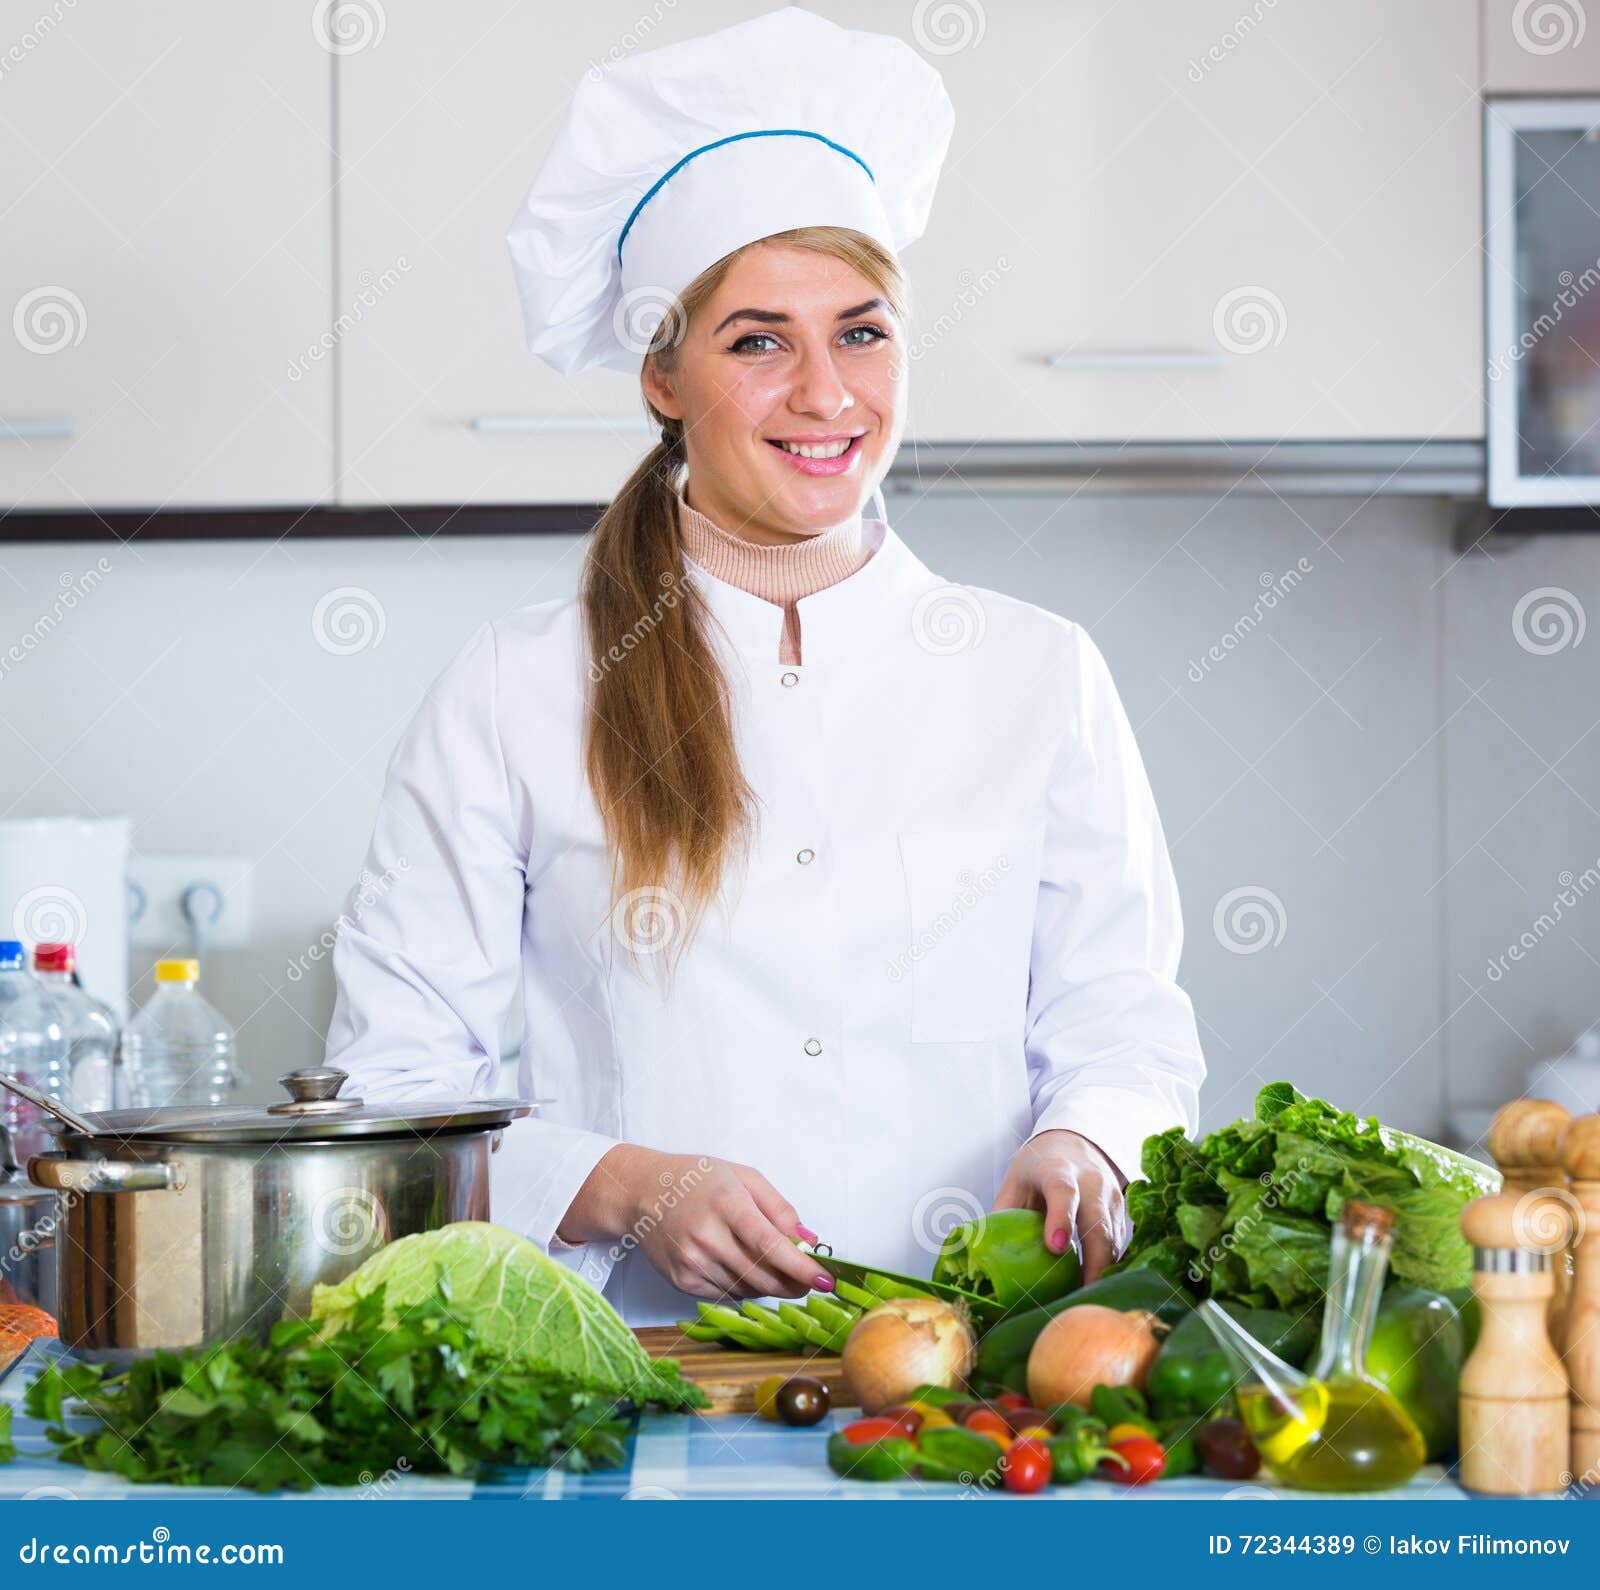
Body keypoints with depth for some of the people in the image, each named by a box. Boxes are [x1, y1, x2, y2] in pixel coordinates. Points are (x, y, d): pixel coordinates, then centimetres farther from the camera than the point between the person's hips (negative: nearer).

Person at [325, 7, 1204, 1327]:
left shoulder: (1040, 677, 11)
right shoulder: (521, 694, 5)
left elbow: (1127, 1030, 12)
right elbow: (396, 1080, 4)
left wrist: (1080, 1148, -9)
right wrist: (628, 1189, -11)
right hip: (637, 1367, -1)